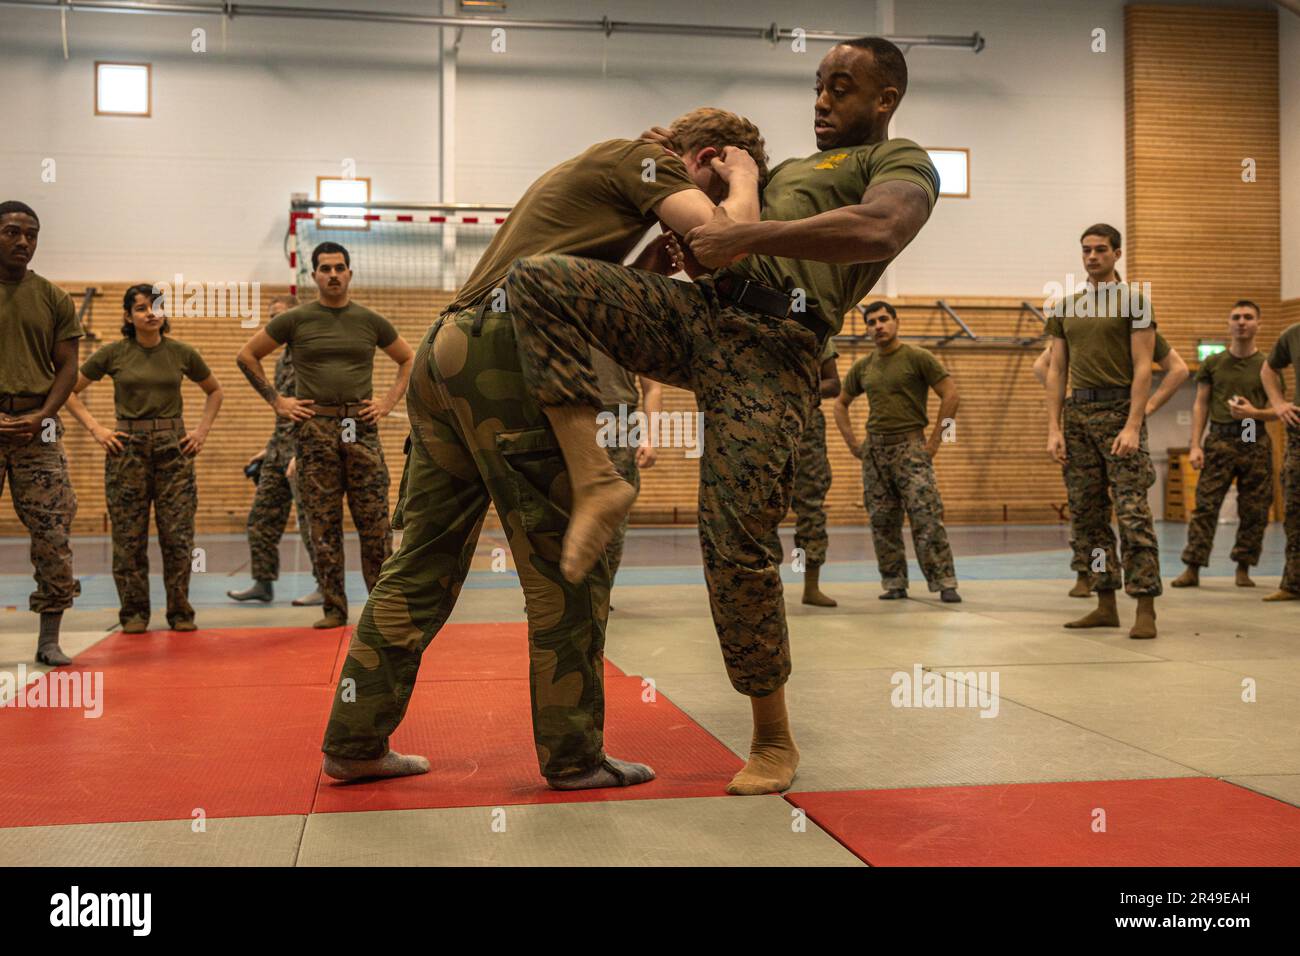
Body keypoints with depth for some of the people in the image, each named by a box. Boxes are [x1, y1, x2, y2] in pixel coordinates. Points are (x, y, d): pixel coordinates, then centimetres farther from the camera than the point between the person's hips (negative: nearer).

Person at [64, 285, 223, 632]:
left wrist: (202, 431, 7)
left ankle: (180, 612, 11)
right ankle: (134, 613, 13)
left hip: (174, 448, 1)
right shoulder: (113, 353, 0)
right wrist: (96, 429, -2)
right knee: (129, 538, 1)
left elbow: (214, 391, 18)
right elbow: (69, 391, 7)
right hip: (127, 449, -1)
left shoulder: (182, 353, 3)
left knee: (178, 536, -1)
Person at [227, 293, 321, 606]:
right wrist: (270, 449, 22)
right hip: (280, 450, 9)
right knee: (261, 517, 10)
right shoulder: (283, 359, 18)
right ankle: (263, 583, 18)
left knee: (311, 520, -6)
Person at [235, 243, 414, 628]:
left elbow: (408, 359, 21)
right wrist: (276, 400, 4)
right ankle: (334, 608, 9)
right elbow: (246, 355, 12)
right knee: (323, 525, 2)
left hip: (361, 428, 1)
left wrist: (389, 402, 8)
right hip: (314, 430, -1)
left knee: (375, 523, -2)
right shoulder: (295, 320, 5)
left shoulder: (370, 321, 9)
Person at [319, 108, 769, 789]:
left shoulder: (592, 169, 32)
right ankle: (574, 758, 5)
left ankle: (354, 743, 16)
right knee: (567, 566, -2)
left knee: (423, 562, 11)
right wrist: (745, 177, 11)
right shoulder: (641, 160, 5)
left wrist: (649, 270, 19)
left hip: (443, 351, 10)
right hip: (506, 356, -9)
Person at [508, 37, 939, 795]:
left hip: (772, 350, -7)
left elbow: (878, 231, -14)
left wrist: (748, 236, -14)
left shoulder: (903, 162, 9)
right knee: (537, 279, -13)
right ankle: (596, 483, -18)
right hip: (693, 313, 7)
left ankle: (774, 740, 7)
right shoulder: (791, 169, 34)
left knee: (735, 547, -14)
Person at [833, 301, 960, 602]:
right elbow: (841, 404, 24)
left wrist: (935, 440, -10)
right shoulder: (862, 367, 12)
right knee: (883, 523, 6)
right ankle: (894, 584, 14)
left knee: (927, 519, -11)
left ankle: (945, 584, -8)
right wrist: (852, 442, 12)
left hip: (910, 446, -5)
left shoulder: (918, 358, -3)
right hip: (874, 450, 5)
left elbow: (951, 396, -7)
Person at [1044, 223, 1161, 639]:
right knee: (1088, 514, 7)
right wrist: (1054, 429, 3)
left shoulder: (1133, 301, 0)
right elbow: (1056, 372, 12)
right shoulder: (1066, 308, 14)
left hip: (1119, 411, -5)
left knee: (1132, 513, -10)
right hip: (1077, 415, 6)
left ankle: (1145, 610, -10)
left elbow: (1142, 368, -7)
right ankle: (1106, 605, 14)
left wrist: (1133, 426, -16)